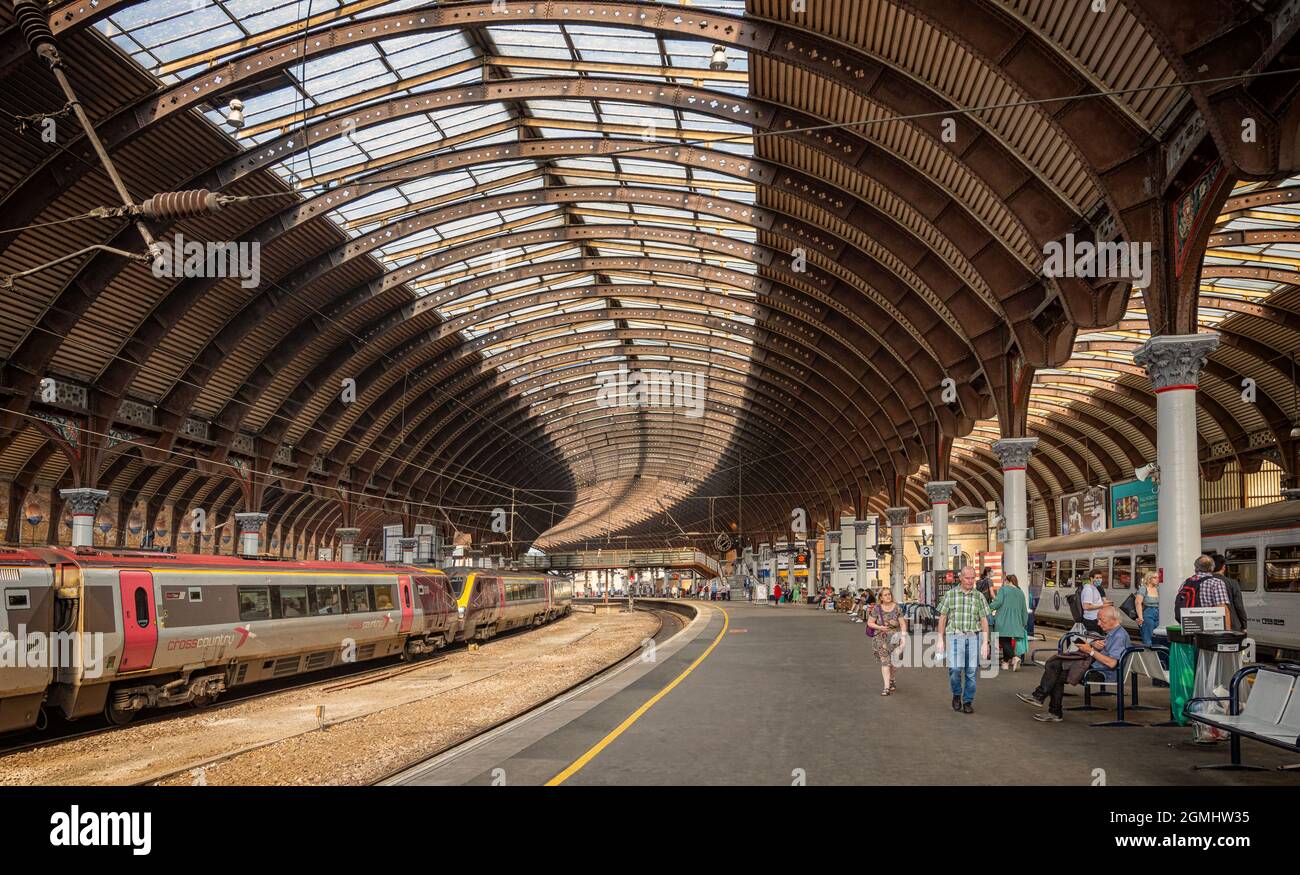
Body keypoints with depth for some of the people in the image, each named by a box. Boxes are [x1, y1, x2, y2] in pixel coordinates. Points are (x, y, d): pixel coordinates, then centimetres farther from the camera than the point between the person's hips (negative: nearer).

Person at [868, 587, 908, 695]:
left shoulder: (897, 608, -2)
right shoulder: (877, 609, -3)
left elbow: (903, 624, -3)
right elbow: (870, 622, 1)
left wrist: (903, 637, -13)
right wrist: (879, 627, -16)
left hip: (894, 638, 1)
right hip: (881, 639, -1)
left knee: (892, 661, 9)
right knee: (885, 661, -8)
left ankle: (891, 681, 36)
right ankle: (886, 687, -12)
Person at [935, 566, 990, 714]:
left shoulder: (979, 596, 7)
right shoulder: (950, 594, 4)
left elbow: (984, 621, 6)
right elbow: (942, 618, 6)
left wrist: (985, 642, -1)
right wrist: (940, 639, 1)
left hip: (973, 637, 2)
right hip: (955, 636, -1)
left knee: (971, 671, 1)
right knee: (955, 669, -13)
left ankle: (968, 702, 13)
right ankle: (956, 694, 13)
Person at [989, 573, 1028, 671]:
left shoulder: (1003, 589, 0)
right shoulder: (1020, 593, 16)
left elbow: (998, 601, -14)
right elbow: (1024, 611, 18)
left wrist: (989, 608, 0)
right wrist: (1023, 624, 26)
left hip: (1003, 621, -6)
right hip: (1015, 622, 6)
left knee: (1004, 641, -7)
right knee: (1008, 641, 15)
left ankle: (1015, 657, -27)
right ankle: (1005, 662, 15)